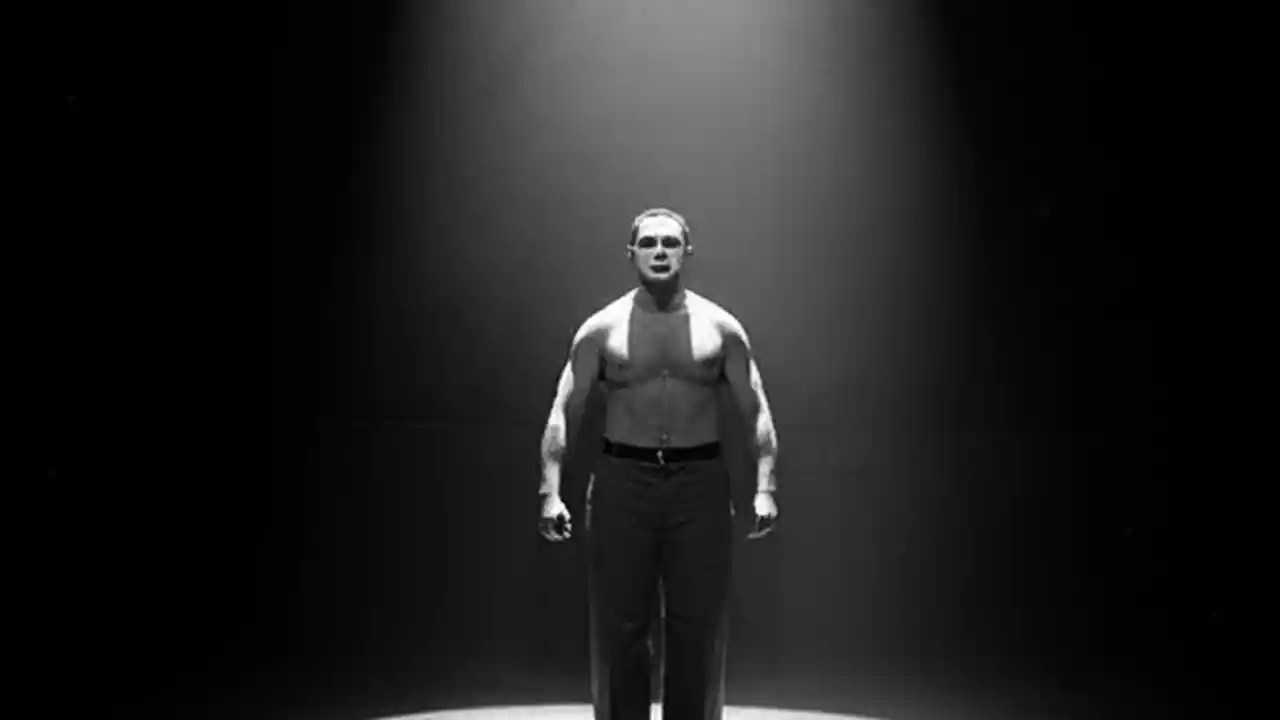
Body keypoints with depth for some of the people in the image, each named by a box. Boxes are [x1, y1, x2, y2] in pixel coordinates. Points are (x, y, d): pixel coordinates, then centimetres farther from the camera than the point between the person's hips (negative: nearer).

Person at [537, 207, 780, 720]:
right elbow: (563, 413, 0)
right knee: (619, 626, 2)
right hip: (622, 482, 0)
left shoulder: (721, 327, 5)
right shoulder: (601, 329, 3)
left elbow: (757, 412, 5)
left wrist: (765, 488, -7)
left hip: (700, 483, 1)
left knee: (698, 627, 3)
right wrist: (550, 493, -11)